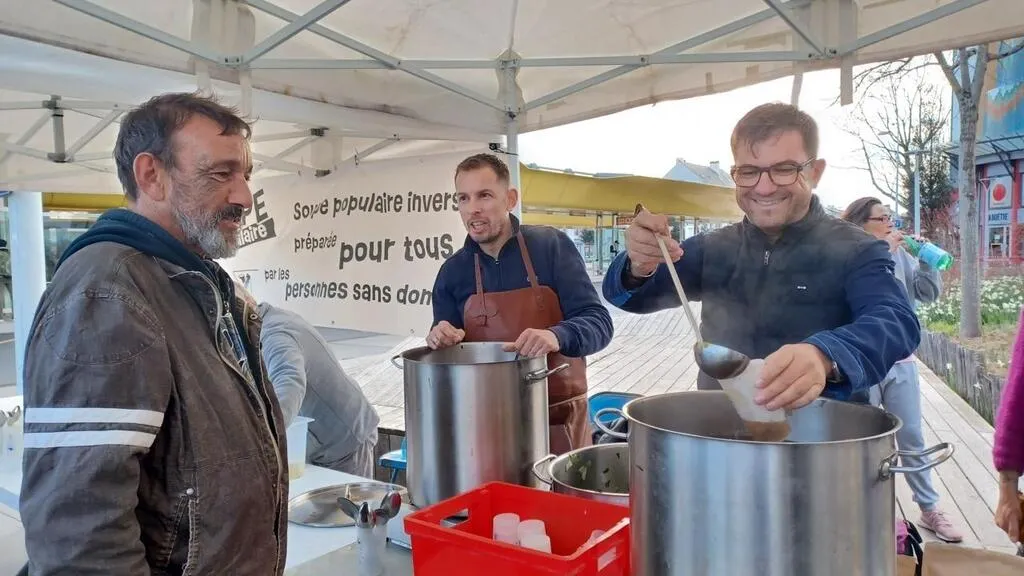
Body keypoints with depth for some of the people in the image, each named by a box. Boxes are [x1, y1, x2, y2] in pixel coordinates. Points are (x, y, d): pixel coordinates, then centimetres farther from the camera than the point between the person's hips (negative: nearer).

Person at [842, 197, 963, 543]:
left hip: (902, 361, 5)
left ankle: (929, 510, 28)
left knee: (912, 440, 15)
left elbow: (929, 293, 5)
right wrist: (883, 253, -21)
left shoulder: (901, 254, 5)